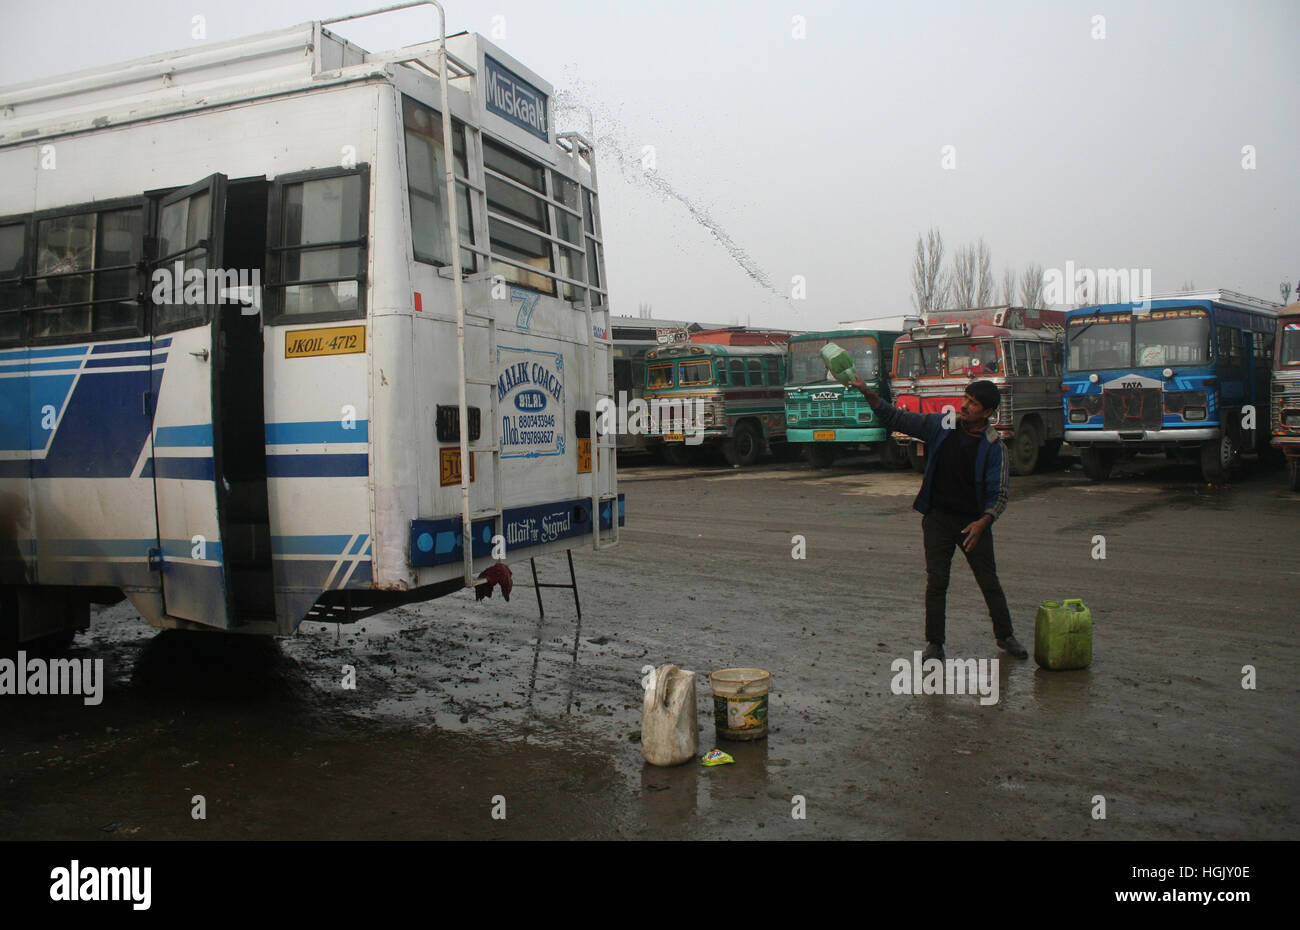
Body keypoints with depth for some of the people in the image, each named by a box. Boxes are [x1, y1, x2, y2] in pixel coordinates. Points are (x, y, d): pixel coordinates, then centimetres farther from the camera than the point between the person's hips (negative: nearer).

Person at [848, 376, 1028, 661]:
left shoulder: (993, 447, -7)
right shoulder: (940, 426, -2)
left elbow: (998, 494, -7)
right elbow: (896, 419, 1)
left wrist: (983, 521, -24)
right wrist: (867, 392, -11)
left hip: (974, 522, -1)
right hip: (938, 519, 1)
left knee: (989, 582, 7)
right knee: (936, 582, 2)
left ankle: (1005, 636, 27)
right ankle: (934, 644, 12)